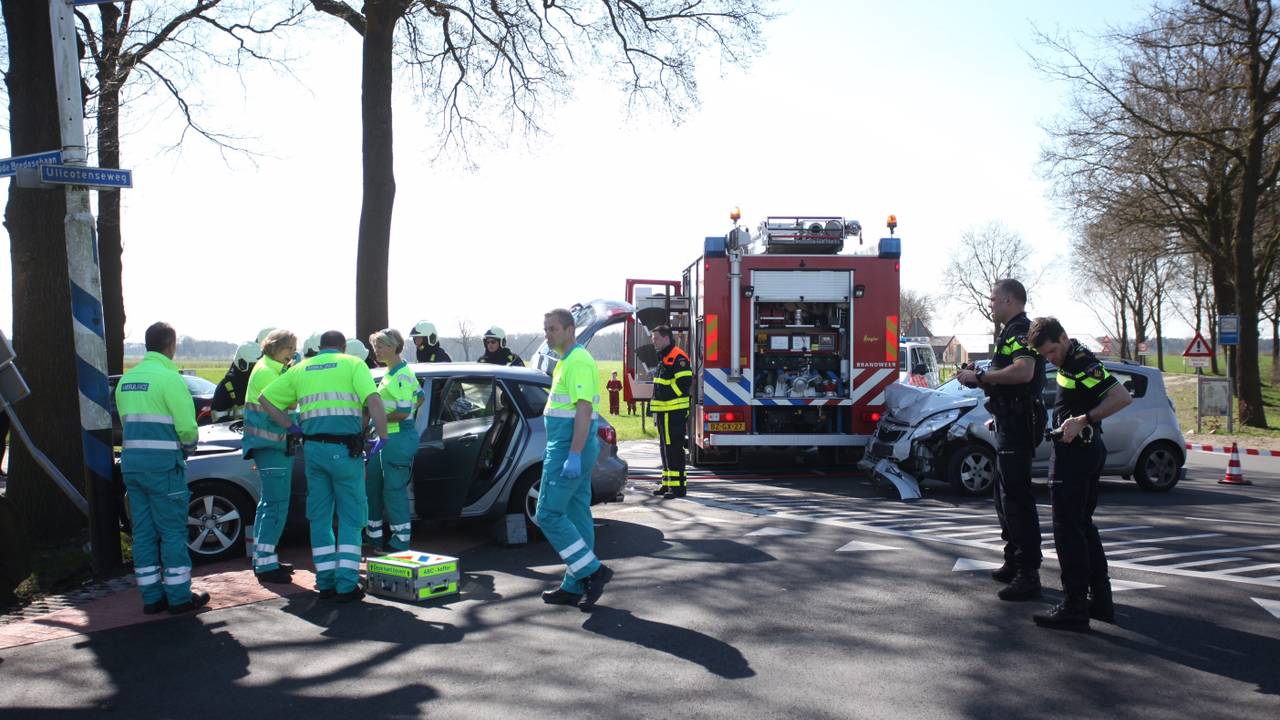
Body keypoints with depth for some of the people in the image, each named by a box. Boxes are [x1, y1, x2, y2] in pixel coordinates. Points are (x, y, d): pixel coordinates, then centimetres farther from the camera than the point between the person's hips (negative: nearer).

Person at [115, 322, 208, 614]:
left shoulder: (126, 379, 11)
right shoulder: (168, 377, -12)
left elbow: (127, 421, 12)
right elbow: (187, 426, -13)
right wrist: (187, 448, 6)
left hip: (131, 460, 7)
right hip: (163, 464, -7)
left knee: (144, 531, 11)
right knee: (173, 531, 1)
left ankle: (151, 596, 17)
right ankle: (179, 596, 7)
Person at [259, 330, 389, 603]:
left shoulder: (301, 368, 16)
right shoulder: (352, 364, 3)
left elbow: (265, 399, 16)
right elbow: (373, 401, -12)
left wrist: (290, 427, 18)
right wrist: (382, 437, -5)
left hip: (313, 448, 4)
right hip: (345, 449, -4)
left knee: (320, 517, 14)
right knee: (350, 519, 4)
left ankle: (326, 582, 17)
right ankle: (346, 585, 1)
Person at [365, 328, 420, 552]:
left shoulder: (401, 375, -16)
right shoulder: (390, 372, 14)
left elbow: (403, 412, -21)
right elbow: (419, 396, 25)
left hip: (398, 438, -10)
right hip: (384, 437, 10)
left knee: (394, 489, -4)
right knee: (372, 485, 16)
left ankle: (400, 541, 4)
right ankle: (375, 537, 28)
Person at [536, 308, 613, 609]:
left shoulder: (578, 362, -15)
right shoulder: (568, 361, 18)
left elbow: (584, 410, -23)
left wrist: (573, 456, -26)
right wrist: (554, 450, 26)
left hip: (571, 449, -11)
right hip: (569, 449, 11)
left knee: (548, 514, -8)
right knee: (577, 517, 11)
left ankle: (593, 570, -5)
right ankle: (575, 587, 17)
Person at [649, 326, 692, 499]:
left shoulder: (678, 357, -12)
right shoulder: (663, 359, 20)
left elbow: (684, 382, -22)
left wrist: (668, 395, -16)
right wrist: (656, 412, 20)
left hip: (674, 412, -10)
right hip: (663, 412, 10)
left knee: (674, 449, -9)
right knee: (665, 448, 14)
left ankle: (678, 486, -7)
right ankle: (667, 484, 21)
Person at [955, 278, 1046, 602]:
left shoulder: (1020, 331, -14)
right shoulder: (1013, 331, 20)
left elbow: (1024, 371, -31)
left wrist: (981, 376, -22)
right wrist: (981, 378, 14)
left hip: (1017, 425, -11)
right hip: (1010, 423, 11)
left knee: (1017, 498, -10)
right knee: (1006, 497, 18)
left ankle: (1028, 574, -7)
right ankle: (1015, 563, 27)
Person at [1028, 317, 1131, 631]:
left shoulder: (1082, 363, -18)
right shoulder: (1071, 360, 13)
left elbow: (1122, 397, -27)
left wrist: (1082, 420, -27)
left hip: (1074, 451, -11)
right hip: (1088, 449, 11)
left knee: (1068, 529, -5)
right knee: (1083, 525, 17)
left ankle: (1075, 608, -2)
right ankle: (1100, 600, 22)